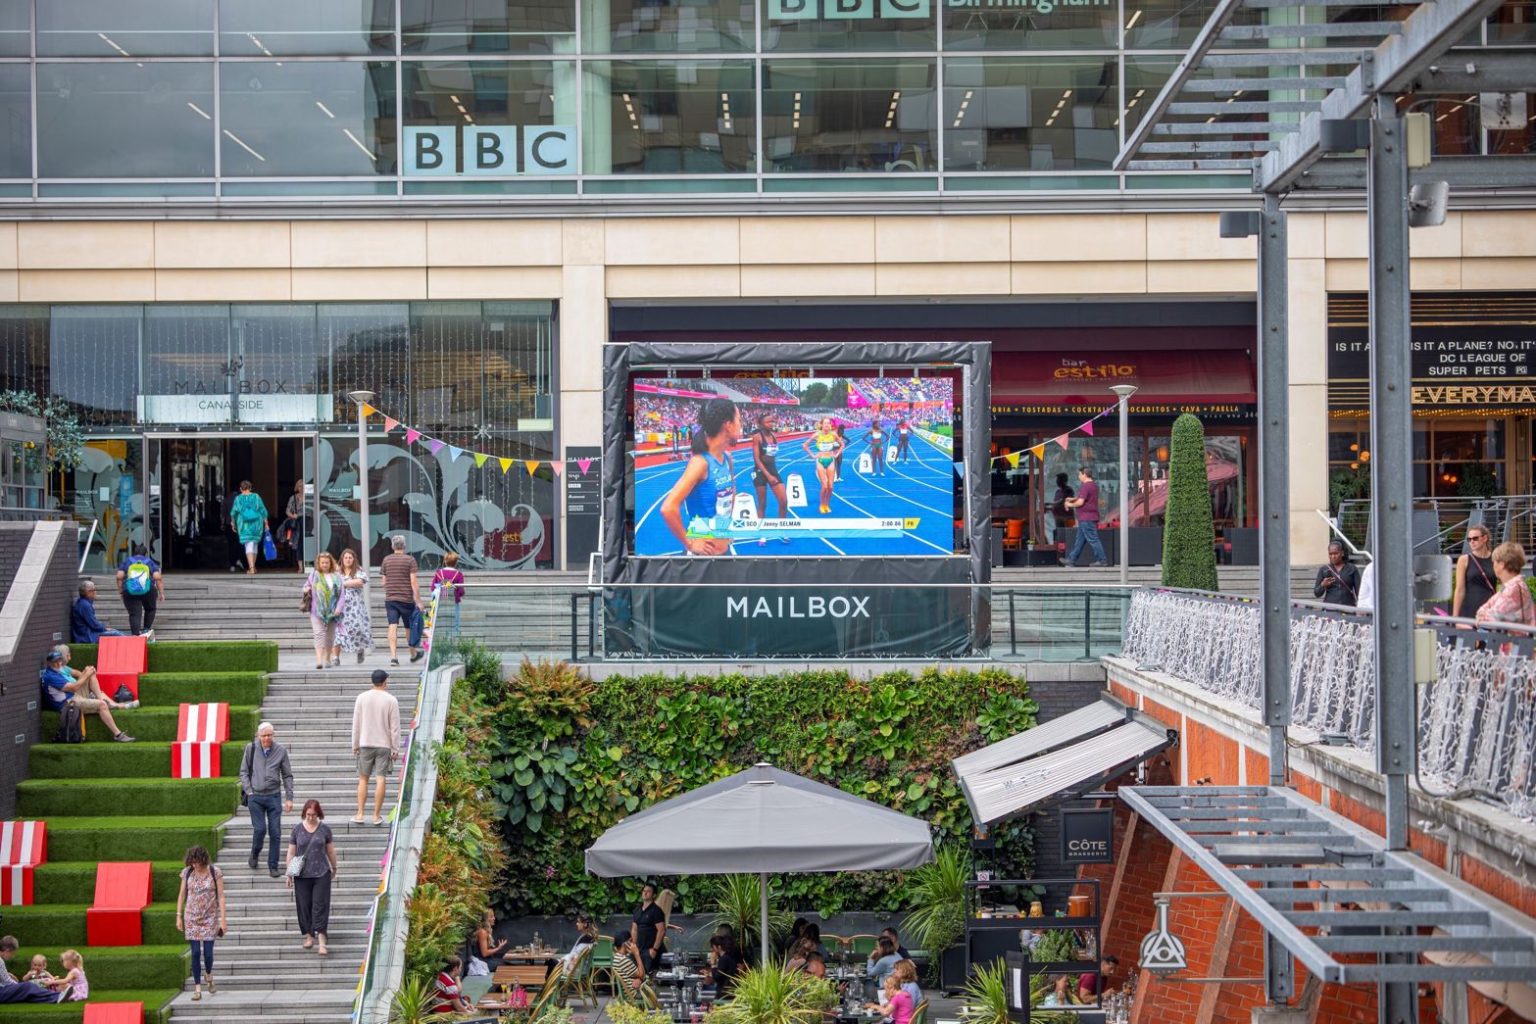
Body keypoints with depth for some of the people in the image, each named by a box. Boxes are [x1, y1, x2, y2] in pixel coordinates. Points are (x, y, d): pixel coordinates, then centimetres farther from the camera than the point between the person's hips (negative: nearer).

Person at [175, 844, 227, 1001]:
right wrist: (179, 916, 4)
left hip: (210, 917, -1)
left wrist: (223, 918, -8)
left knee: (208, 952, -4)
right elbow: (181, 894, 7)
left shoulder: (215, 873, -8)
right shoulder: (187, 872, -2)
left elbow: (221, 896, -5)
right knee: (196, 953, -3)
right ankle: (197, 988, 2)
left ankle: (209, 976, 28)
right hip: (192, 917, 1)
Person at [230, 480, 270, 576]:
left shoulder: (238, 499, -2)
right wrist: (266, 523, 6)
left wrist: (233, 523, 20)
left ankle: (251, 569, -21)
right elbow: (263, 510, 0)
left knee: (249, 546, -6)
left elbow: (233, 513, 4)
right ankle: (253, 567, 26)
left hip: (244, 525, -2)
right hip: (256, 525, 2)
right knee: (255, 545, 17)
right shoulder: (256, 497, 1)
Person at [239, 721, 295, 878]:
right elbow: (244, 772, 7)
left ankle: (273, 866, 9)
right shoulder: (250, 748, -1)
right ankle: (254, 855, 21)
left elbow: (287, 776, 7)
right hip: (255, 797, -1)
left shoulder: (281, 750, 0)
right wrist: (249, 791, -3)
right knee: (260, 829, -8)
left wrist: (289, 798, 3)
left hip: (274, 796, 1)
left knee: (275, 832, -1)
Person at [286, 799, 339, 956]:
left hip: (321, 874, -1)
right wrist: (289, 874, 5)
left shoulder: (325, 829, 1)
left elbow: (330, 851, 12)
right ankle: (309, 936, 21)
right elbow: (291, 852, 6)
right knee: (304, 906, 6)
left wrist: (334, 868, 20)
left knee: (320, 906, -6)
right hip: (302, 875, 1)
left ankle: (321, 942, -9)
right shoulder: (297, 829, 2)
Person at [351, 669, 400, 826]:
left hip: (365, 744, 2)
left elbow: (356, 723, 3)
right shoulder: (391, 700, -4)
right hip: (384, 745, -2)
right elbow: (395, 727, -4)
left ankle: (360, 814, 5)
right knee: (380, 780, 1)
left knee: (363, 779, 9)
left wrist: (355, 745, 11)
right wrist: (395, 748, 2)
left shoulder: (362, 698, 1)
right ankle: (377, 816, 2)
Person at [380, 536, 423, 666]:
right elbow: (413, 582, -10)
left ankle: (393, 656, -17)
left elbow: (384, 581, 11)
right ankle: (413, 654, 29)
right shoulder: (410, 560, -5)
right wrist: (418, 601, -7)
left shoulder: (386, 560, 6)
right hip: (406, 598, -2)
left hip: (390, 598, 2)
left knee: (393, 627, -4)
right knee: (409, 627, 13)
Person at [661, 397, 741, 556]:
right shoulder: (700, 462, -20)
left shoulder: (727, 457, 3)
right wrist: (689, 543, -19)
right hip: (704, 553, -8)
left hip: (724, 549, 8)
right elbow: (668, 508, -28)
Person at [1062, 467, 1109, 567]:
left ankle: (1102, 560, -5)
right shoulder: (1094, 486, 15)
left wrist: (1070, 505, -3)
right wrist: (1073, 499, 16)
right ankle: (1071, 559, 17)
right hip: (1092, 517, 10)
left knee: (1093, 539, -6)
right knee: (1079, 539, 13)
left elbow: (1080, 502, -21)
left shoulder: (1085, 486, -17)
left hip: (1086, 518, -10)